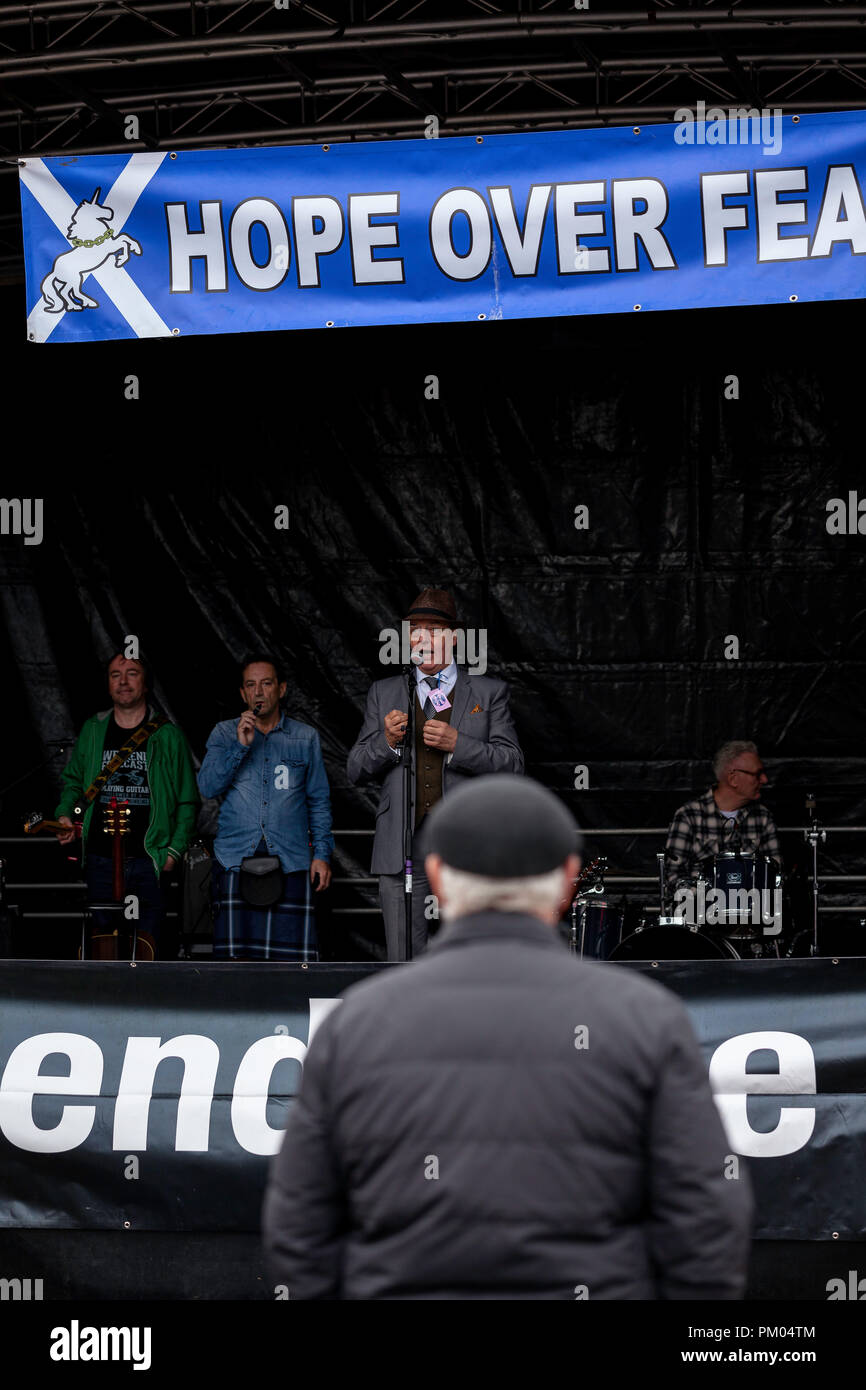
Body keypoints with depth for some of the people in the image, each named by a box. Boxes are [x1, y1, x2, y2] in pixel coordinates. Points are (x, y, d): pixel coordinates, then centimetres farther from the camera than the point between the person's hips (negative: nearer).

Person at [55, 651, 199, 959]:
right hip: (101, 860, 2)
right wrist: (65, 814, 1)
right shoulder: (92, 731, 10)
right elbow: (73, 780, 21)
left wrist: (175, 849, -5)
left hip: (150, 862, -2)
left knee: (148, 952, -3)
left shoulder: (168, 735, 3)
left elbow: (187, 801, 5)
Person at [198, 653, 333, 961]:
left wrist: (322, 854, 4)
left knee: (290, 952, -7)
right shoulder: (224, 734, 10)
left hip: (290, 862, 0)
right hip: (235, 859, 0)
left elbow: (319, 801, 13)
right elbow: (207, 787, -2)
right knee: (236, 952, -4)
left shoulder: (305, 738, 11)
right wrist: (240, 745, -11)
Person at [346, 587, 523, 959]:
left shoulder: (489, 692, 10)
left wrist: (457, 744, -12)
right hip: (403, 846, 2)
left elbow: (512, 764, 1)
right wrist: (387, 741, -8)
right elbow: (356, 772, 13)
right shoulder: (384, 693, 15)